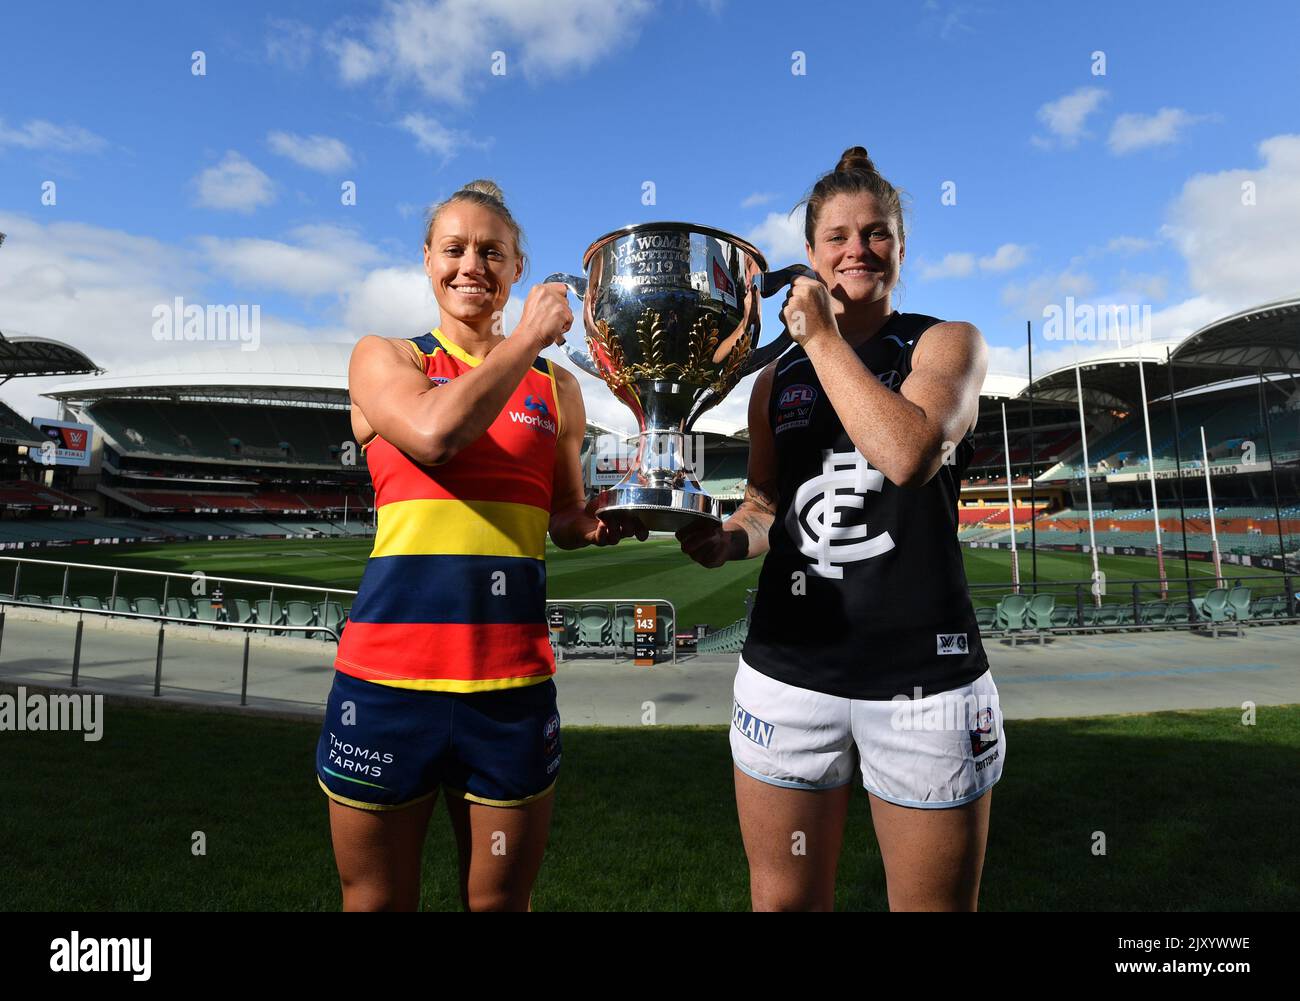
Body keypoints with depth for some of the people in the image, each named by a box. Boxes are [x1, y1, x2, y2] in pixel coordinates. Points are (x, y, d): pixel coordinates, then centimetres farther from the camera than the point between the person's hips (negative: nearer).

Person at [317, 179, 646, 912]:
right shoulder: (384, 357, 5)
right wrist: (531, 336, -8)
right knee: (377, 900, 18)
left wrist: (605, 521, -4)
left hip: (513, 679, 2)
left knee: (500, 900, 18)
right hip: (390, 670, -1)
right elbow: (435, 434, -18)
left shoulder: (556, 386, 10)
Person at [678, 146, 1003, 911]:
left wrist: (823, 336, -11)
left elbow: (908, 454, -19)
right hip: (788, 669, 3)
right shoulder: (777, 380, 10)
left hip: (923, 676, -2)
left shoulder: (948, 344, 2)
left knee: (935, 902, 14)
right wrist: (727, 539, -4)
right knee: (785, 898, 16)